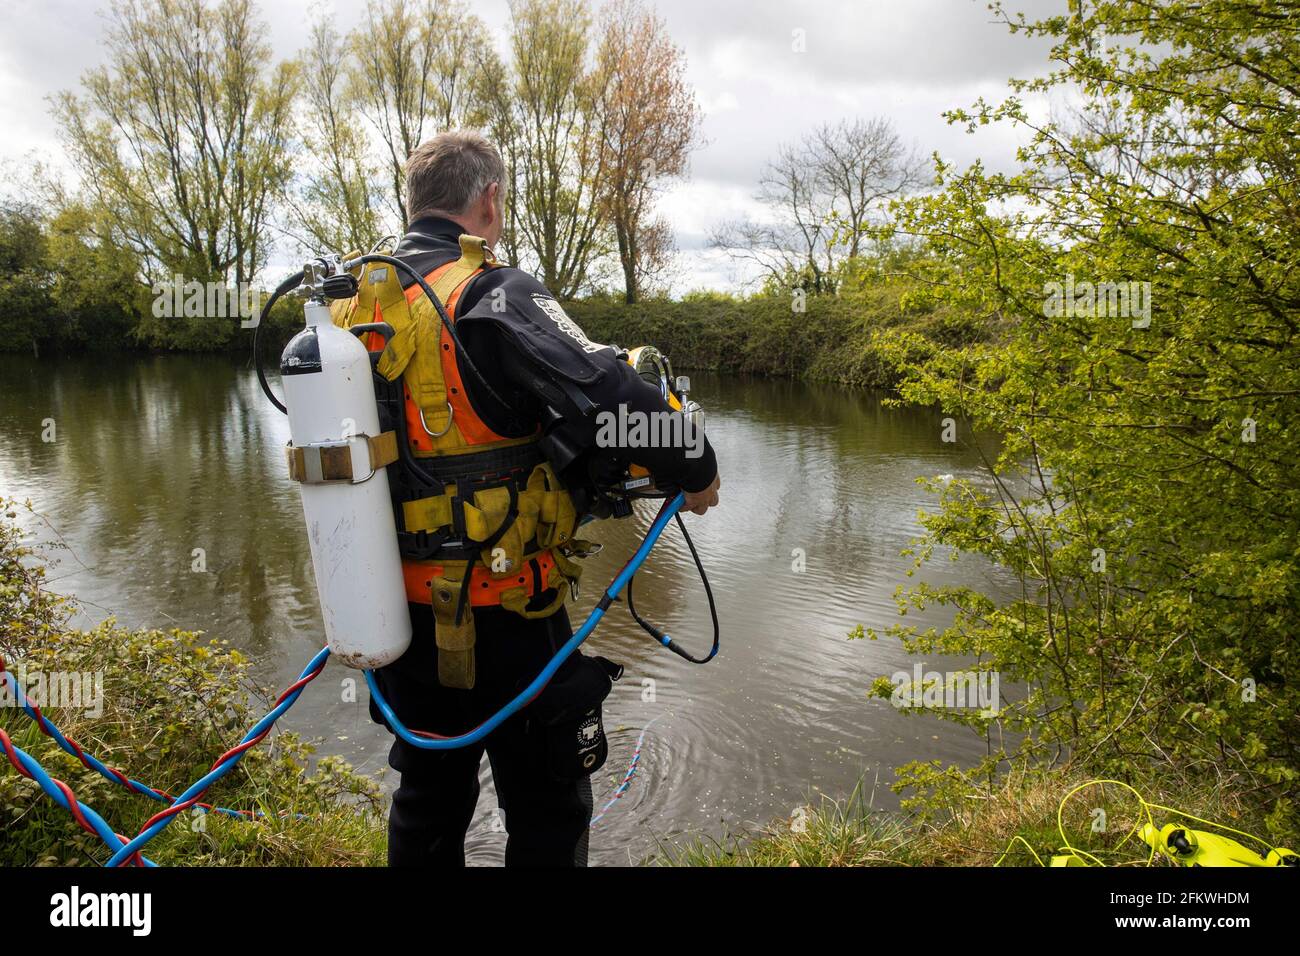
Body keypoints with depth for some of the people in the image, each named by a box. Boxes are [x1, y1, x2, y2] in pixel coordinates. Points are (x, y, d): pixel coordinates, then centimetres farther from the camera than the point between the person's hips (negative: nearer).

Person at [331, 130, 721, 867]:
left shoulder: (354, 310, 5)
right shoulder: (494, 297, -17)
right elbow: (611, 399, -27)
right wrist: (697, 470, -11)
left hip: (404, 610, 7)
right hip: (506, 620, -7)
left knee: (428, 803, 24)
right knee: (548, 813, 12)